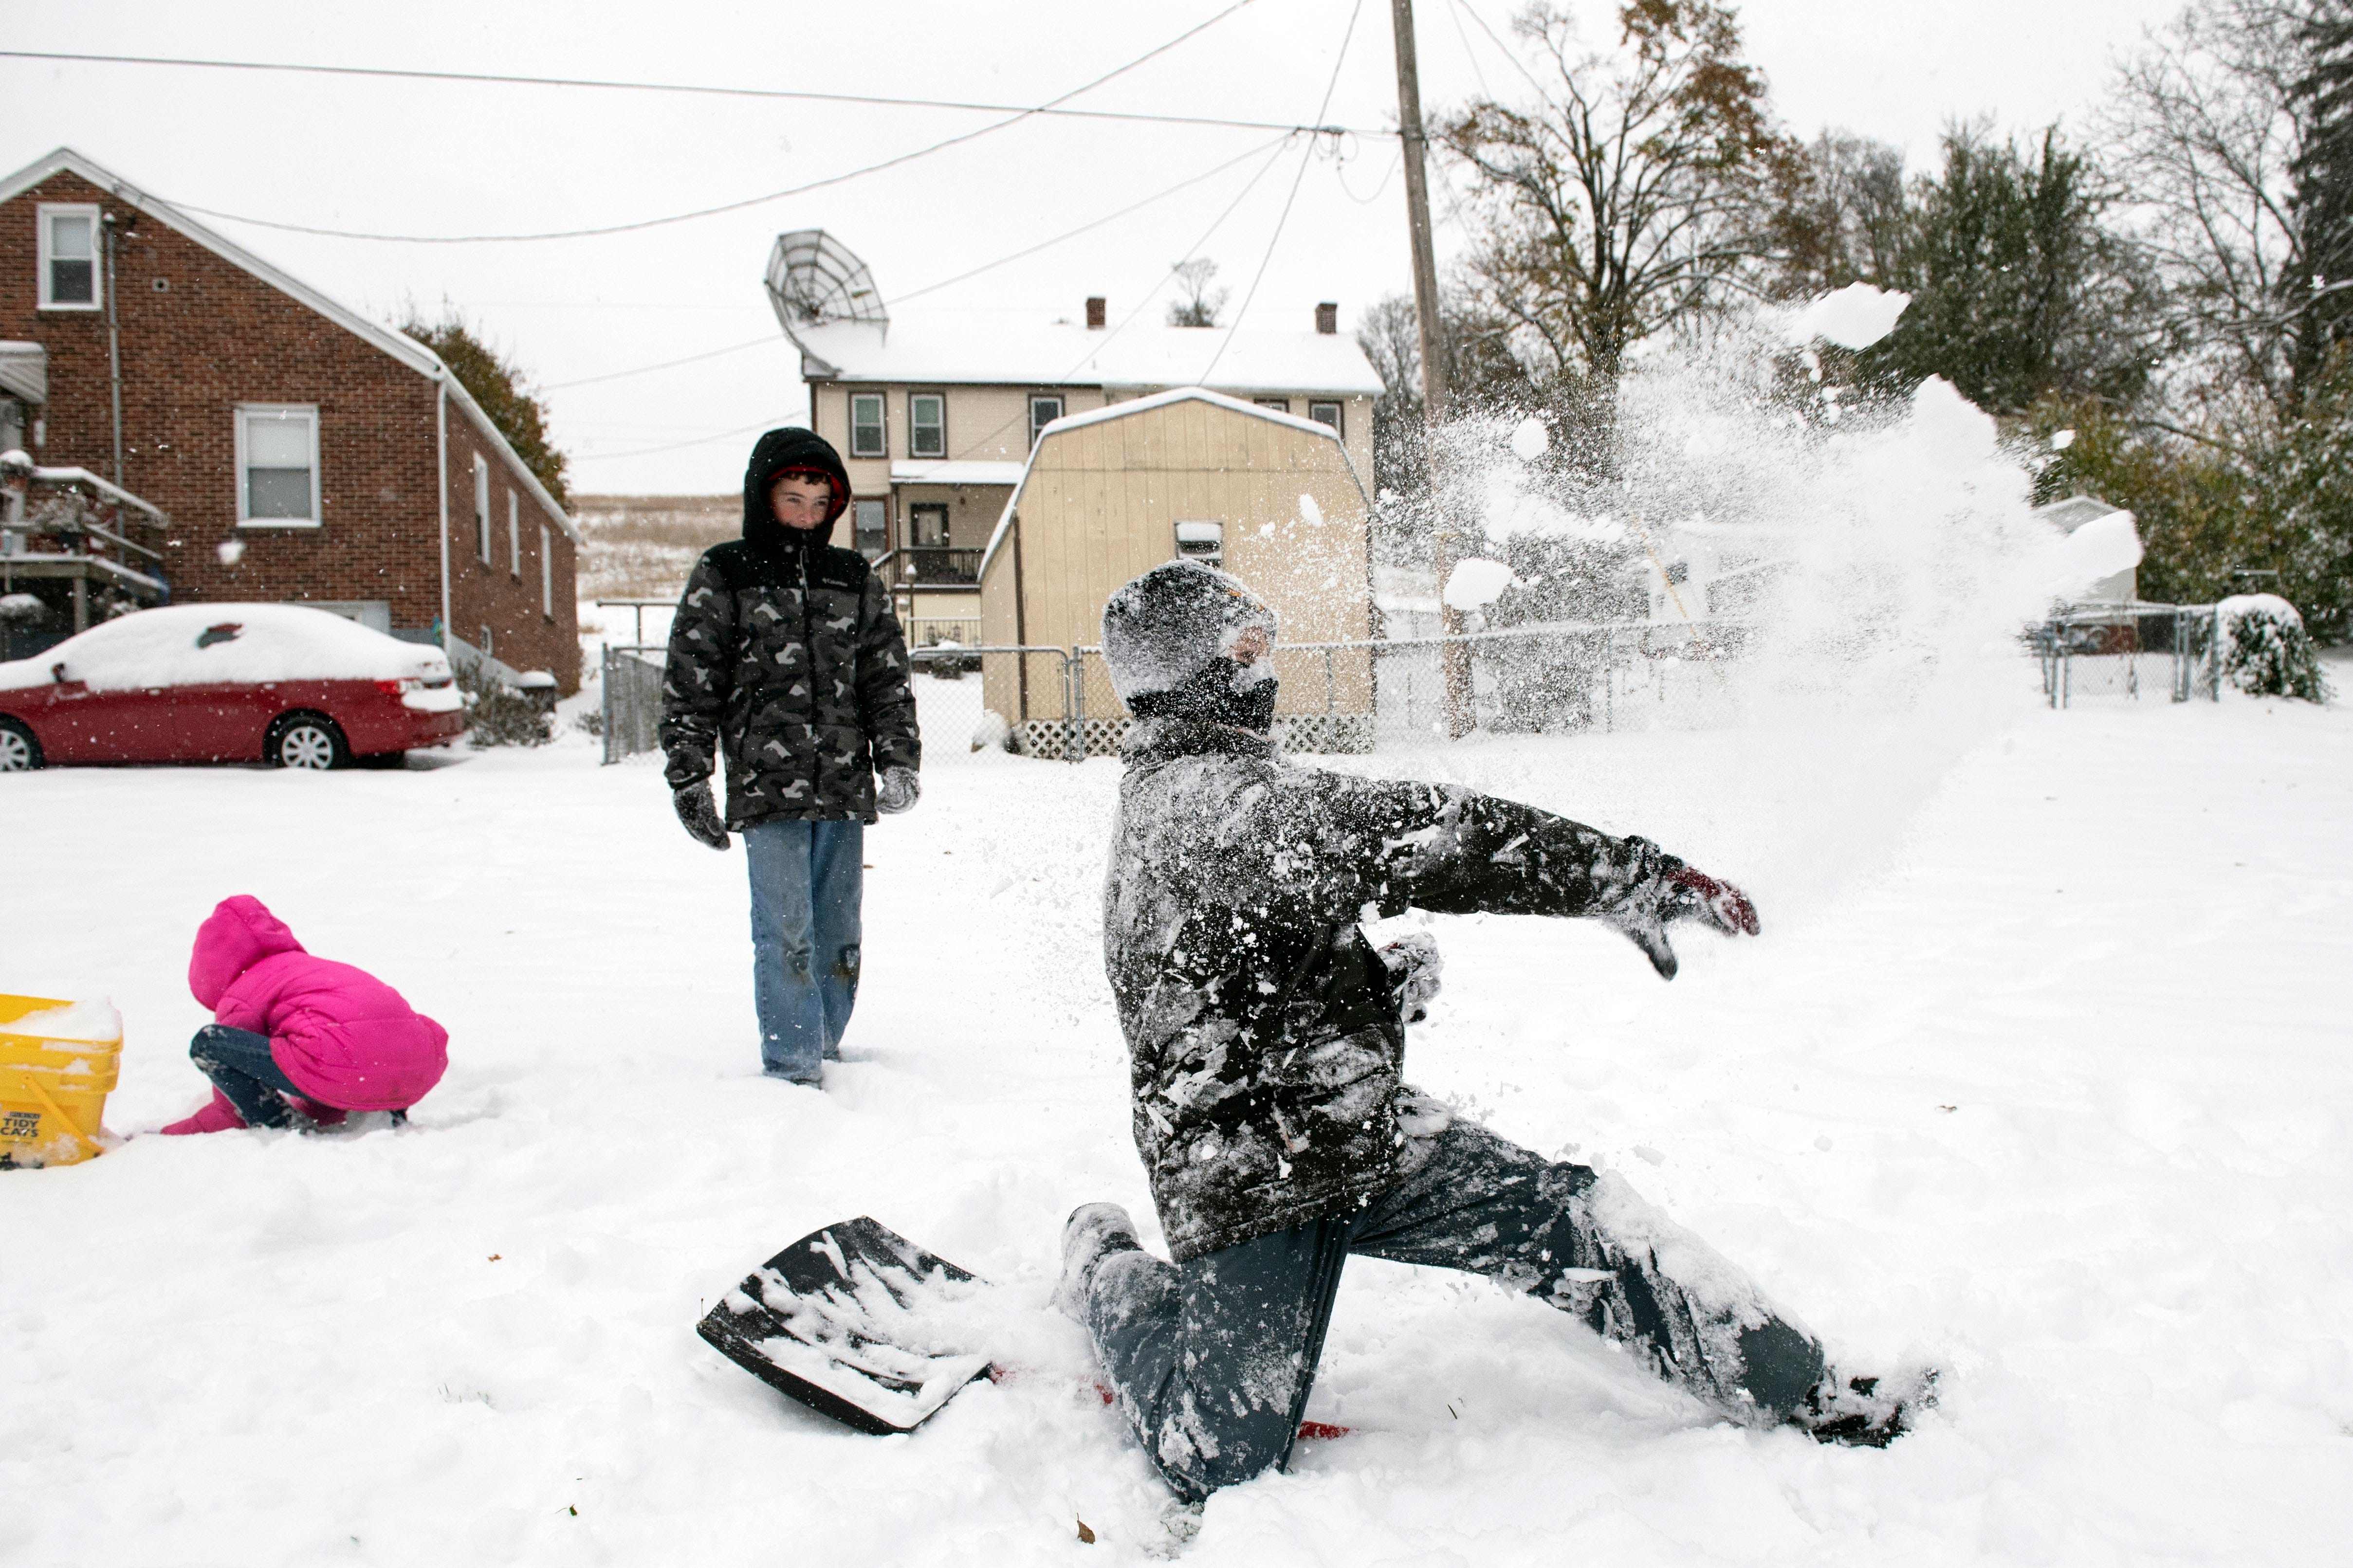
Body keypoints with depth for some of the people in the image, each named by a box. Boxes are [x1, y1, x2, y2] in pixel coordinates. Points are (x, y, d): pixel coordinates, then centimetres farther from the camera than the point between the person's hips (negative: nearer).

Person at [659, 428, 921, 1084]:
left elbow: (889, 681, 14)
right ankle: (791, 1068, -1)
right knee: (785, 933, -8)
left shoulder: (857, 581, 14)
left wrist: (899, 763, 4)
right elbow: (688, 690, 4)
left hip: (845, 787, 4)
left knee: (838, 933, 9)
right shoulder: (720, 579, 5)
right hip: (766, 789, -3)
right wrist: (689, 780, -1)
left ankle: (823, 1050, 23)